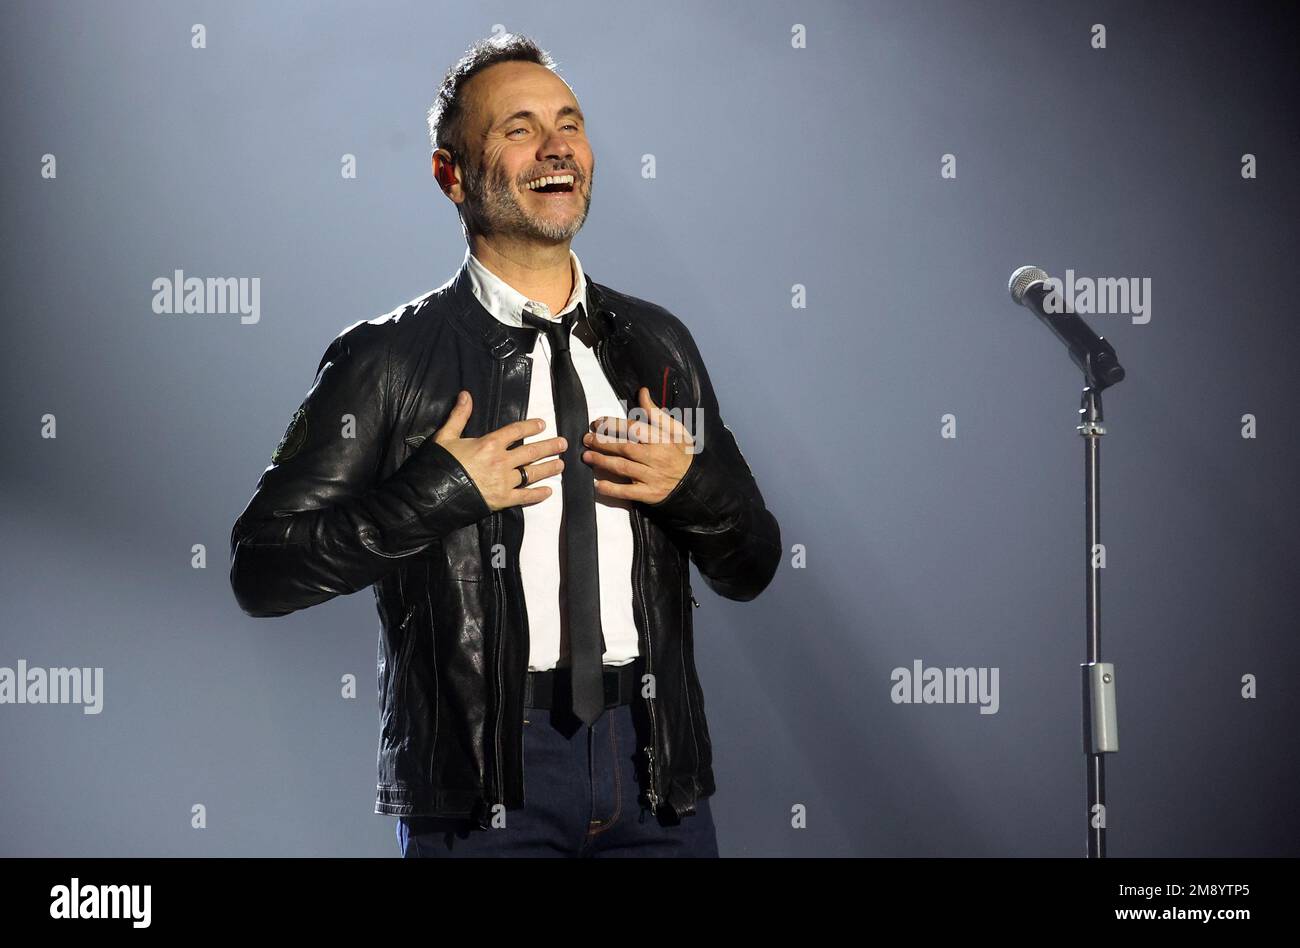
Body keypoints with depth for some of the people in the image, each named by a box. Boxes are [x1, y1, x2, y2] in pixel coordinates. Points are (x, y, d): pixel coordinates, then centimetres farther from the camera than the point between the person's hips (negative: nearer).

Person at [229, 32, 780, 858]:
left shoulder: (658, 344, 9)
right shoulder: (388, 361, -4)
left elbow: (751, 570, 14)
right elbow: (260, 571, -9)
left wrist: (693, 485, -6)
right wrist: (438, 490, -16)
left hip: (652, 759, 4)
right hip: (484, 772, -4)